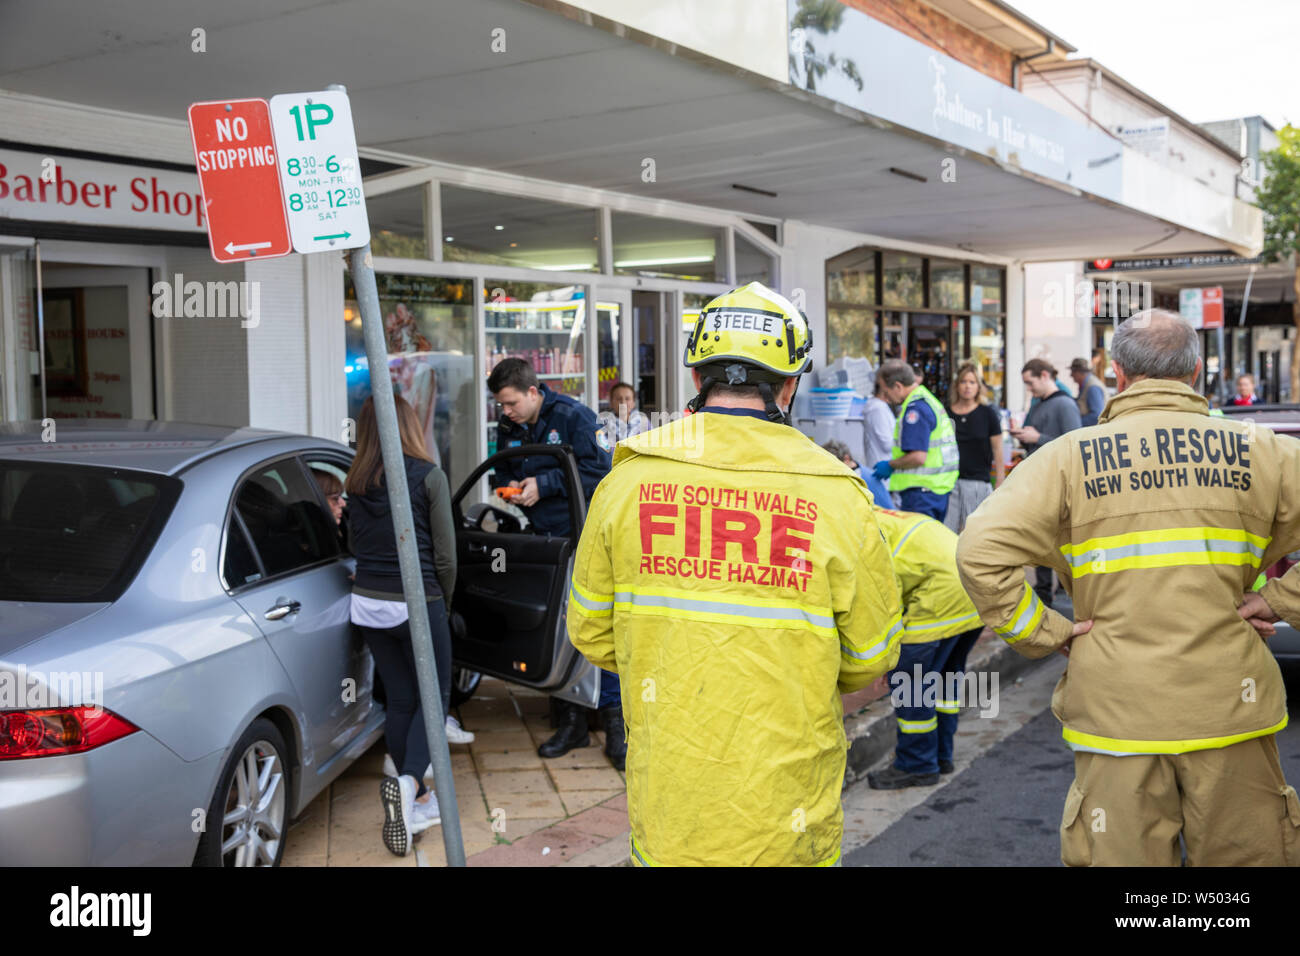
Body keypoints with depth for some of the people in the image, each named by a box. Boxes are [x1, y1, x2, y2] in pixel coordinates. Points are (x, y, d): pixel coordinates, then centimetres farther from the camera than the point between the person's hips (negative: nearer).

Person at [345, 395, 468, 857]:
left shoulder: (357, 483, 4)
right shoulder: (428, 476, -10)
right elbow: (445, 554, -8)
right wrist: (443, 601, 8)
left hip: (368, 603, 5)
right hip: (416, 604, -5)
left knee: (399, 699, 13)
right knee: (434, 696, 7)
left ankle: (417, 801, 20)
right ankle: (409, 781, -18)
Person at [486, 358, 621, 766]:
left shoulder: (574, 416, -10)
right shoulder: (508, 429, 8)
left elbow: (598, 470, -14)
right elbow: (501, 473, 19)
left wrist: (543, 483, -17)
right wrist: (510, 486, -5)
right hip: (544, 541, 6)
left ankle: (615, 722, 2)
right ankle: (570, 722, 18)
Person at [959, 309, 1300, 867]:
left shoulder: (1069, 457, -2)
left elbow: (981, 551, -11)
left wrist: (1041, 632, -3)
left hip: (1117, 711, -1)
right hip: (1230, 710, 1)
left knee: (1122, 855, 9)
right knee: (1245, 855, 14)